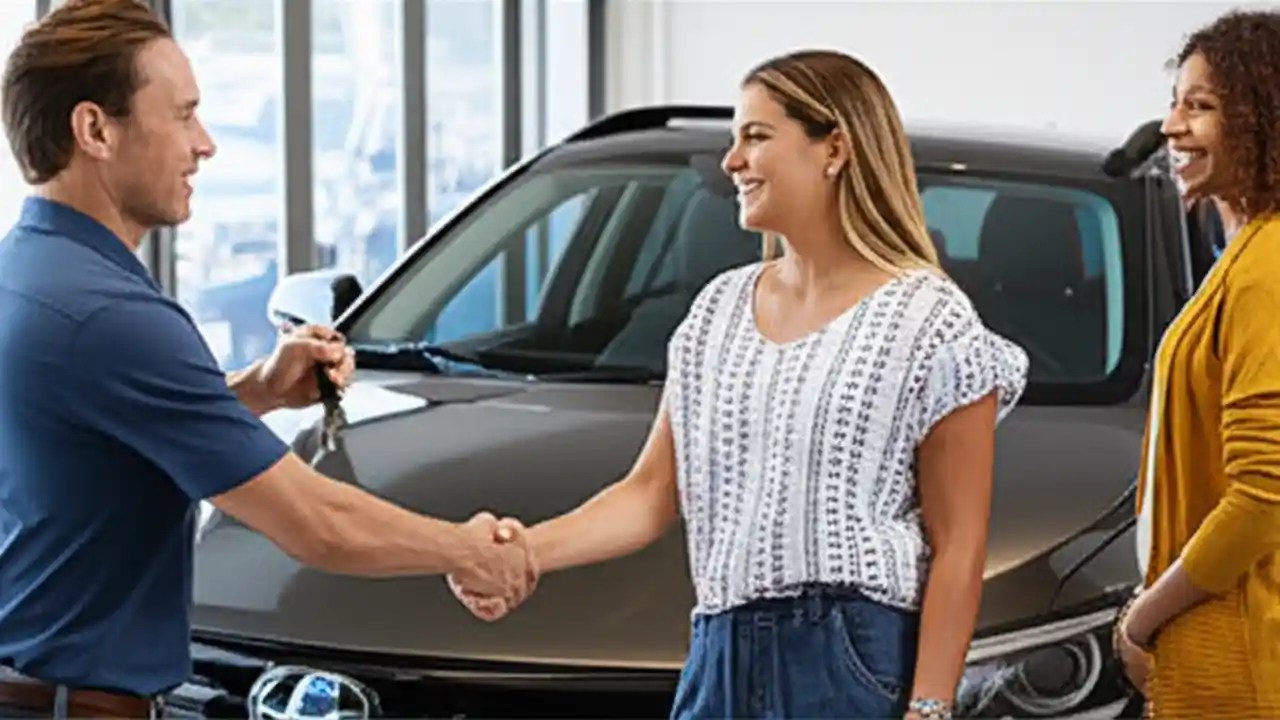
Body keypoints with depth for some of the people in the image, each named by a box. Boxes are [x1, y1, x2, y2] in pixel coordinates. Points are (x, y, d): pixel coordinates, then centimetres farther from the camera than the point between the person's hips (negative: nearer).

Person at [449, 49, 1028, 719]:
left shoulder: (929, 325, -5)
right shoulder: (718, 310, 13)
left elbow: (957, 548, -8)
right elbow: (652, 492, 9)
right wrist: (525, 550, -7)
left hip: (855, 663, -6)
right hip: (722, 656, 6)